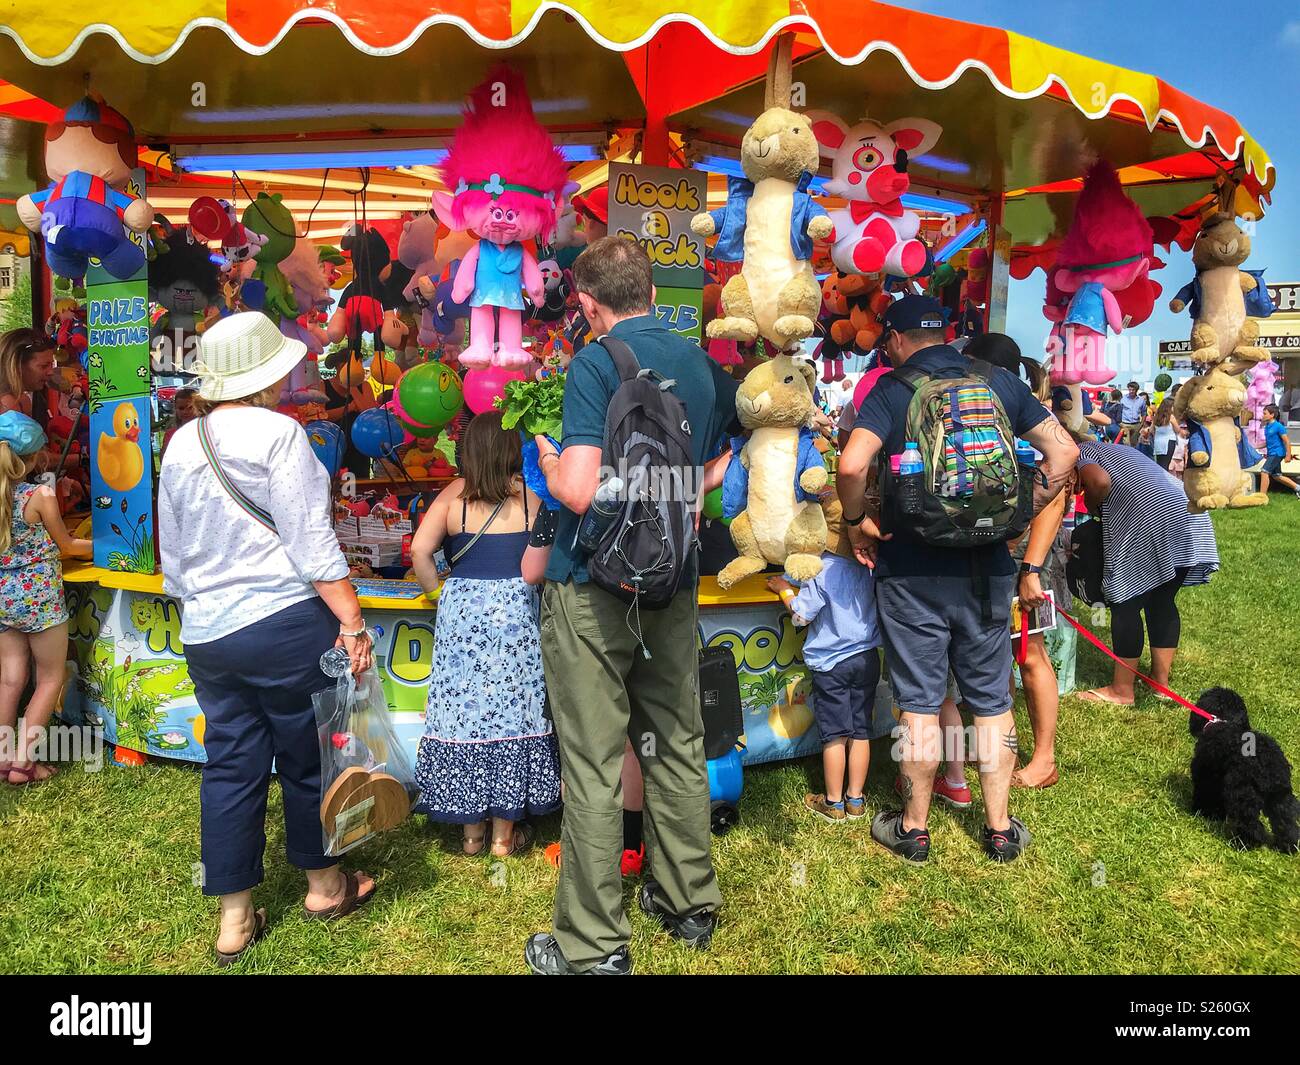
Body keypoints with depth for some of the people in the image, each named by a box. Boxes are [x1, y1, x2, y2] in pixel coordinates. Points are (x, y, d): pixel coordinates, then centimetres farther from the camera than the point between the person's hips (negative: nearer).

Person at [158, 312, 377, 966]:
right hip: (285, 623, -6)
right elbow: (311, 542, -16)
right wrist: (352, 620, -14)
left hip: (207, 635, 7)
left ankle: (234, 918, 21)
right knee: (308, 757, 11)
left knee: (230, 766, 12)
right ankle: (324, 885, 29)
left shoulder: (180, 445, 10)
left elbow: (173, 552, 17)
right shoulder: (276, 432, -11)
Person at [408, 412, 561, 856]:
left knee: (463, 708, 9)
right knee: (511, 710, 7)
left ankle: (472, 830, 19)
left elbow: (420, 550, -6)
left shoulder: (454, 494, 3)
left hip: (461, 608, 1)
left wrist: (438, 591, 7)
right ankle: (504, 833, 16)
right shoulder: (528, 498, 2)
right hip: (515, 610, 0)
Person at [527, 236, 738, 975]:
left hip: (594, 587, -6)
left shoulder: (596, 364, -14)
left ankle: (595, 946, 15)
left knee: (595, 767, 3)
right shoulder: (703, 364, 5)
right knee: (678, 747, 17)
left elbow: (579, 491, -23)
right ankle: (690, 905, 33)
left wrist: (550, 466, -3)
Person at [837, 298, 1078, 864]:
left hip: (911, 567, -3)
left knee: (919, 701, 7)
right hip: (987, 564, 4)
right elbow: (1064, 450, 6)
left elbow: (852, 463, -23)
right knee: (991, 698, 14)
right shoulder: (998, 381, 6)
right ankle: (1000, 828, 25)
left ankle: (913, 828, 21)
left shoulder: (891, 388, -7)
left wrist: (857, 520, -7)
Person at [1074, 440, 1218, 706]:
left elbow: (1100, 481, -12)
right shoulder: (1115, 450, 33)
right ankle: (1161, 681, 26)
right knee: (1163, 602, 18)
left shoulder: (1077, 453, 8)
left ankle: (1122, 690, 10)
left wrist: (1091, 506, 5)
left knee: (1126, 604, 2)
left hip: (1151, 522, -9)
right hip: (1191, 519, 9)